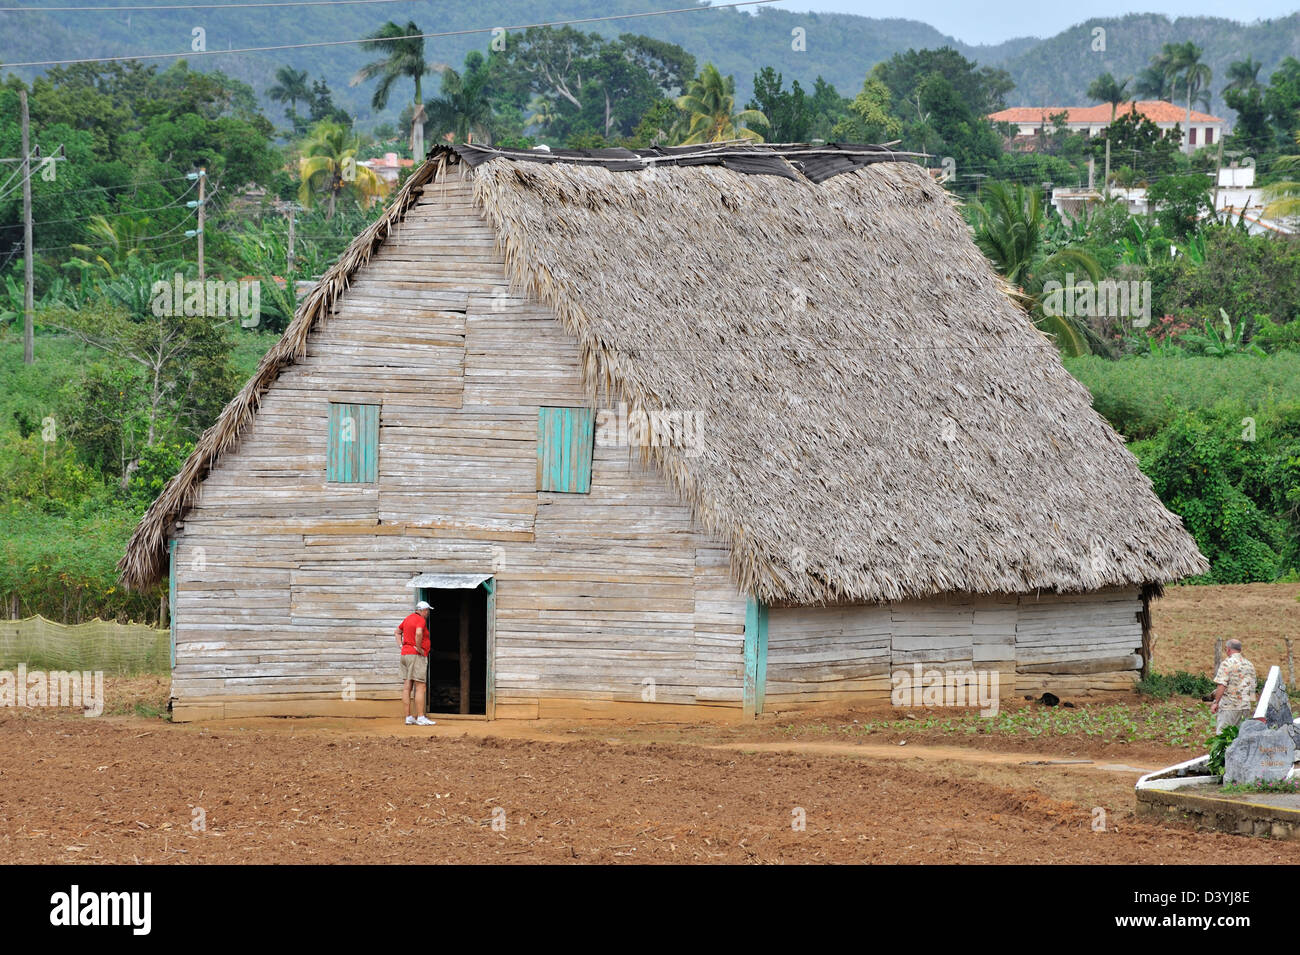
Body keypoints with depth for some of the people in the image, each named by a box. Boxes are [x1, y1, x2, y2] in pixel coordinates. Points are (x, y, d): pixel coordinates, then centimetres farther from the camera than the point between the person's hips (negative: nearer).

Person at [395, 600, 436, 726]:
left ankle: (408, 717, 7)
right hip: (417, 656, -9)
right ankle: (420, 718, -11)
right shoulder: (421, 620, -11)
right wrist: (418, 648, -19)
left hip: (405, 654, 9)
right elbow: (418, 633, -31)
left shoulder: (408, 618, 15)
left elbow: (397, 632, 27)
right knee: (420, 687, -8)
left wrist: (401, 646, 18)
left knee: (406, 687, 6)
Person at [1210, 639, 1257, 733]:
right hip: (1245, 706, 7)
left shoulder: (1227, 663, -8)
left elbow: (1222, 686, -16)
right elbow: (1252, 686, 17)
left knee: (1222, 733, -4)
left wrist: (1216, 702, -11)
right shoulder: (1249, 665, 13)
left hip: (1230, 706, -7)